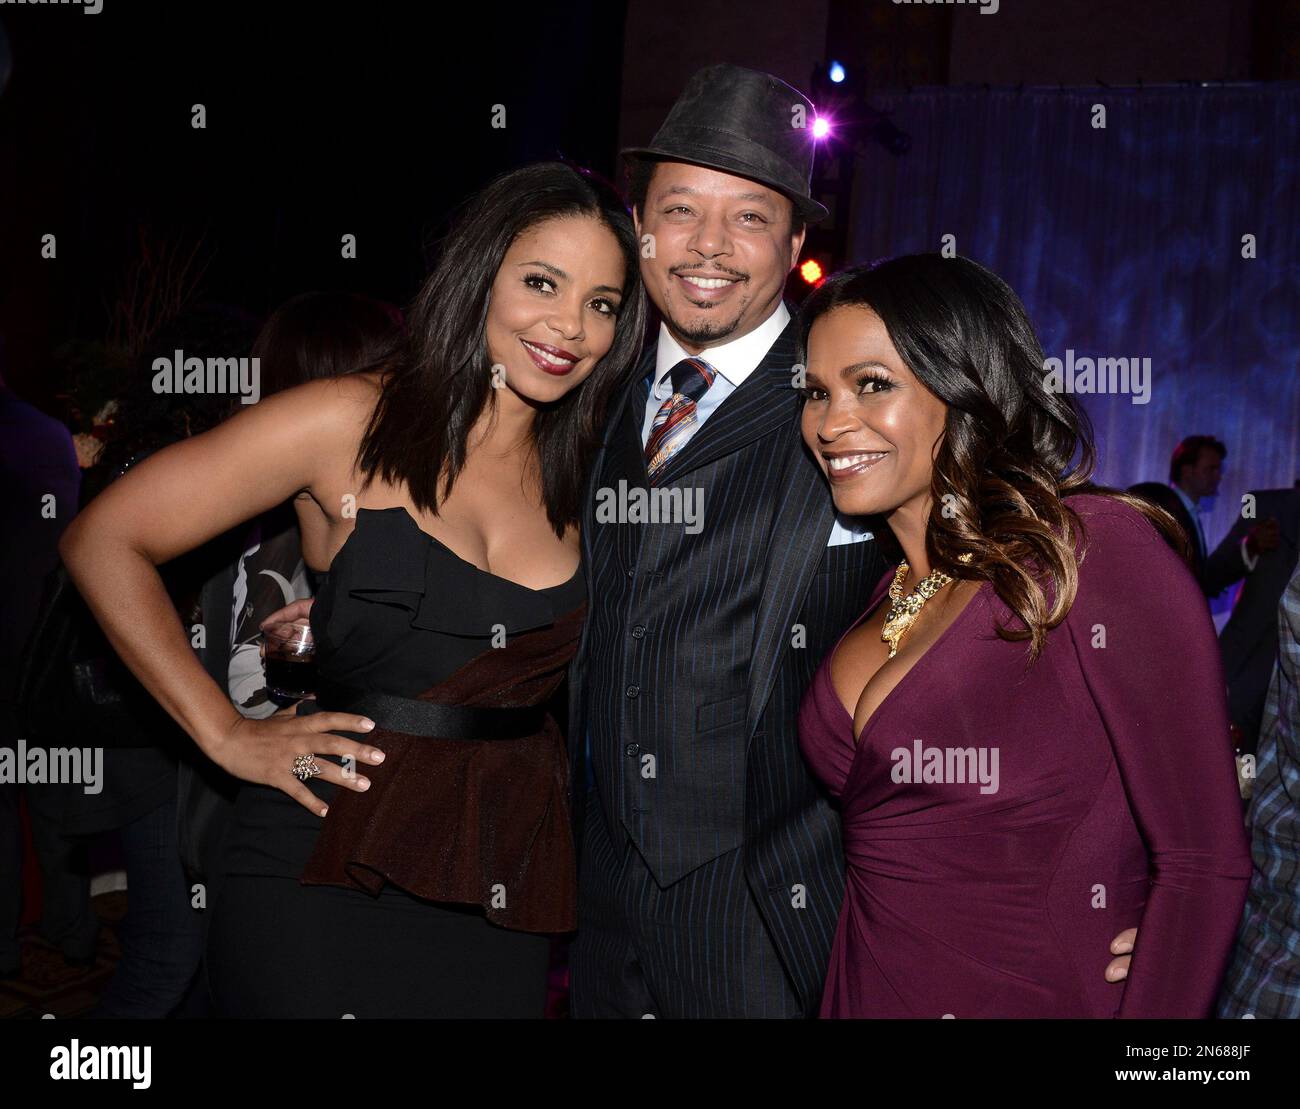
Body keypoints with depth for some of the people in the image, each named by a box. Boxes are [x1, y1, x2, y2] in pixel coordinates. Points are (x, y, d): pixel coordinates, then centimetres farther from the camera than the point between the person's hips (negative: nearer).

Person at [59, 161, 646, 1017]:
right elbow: (103, 541, -7)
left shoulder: (576, 476, 7)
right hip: (325, 879, -4)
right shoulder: (351, 421, -8)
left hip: (499, 892, 5)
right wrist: (226, 734, -9)